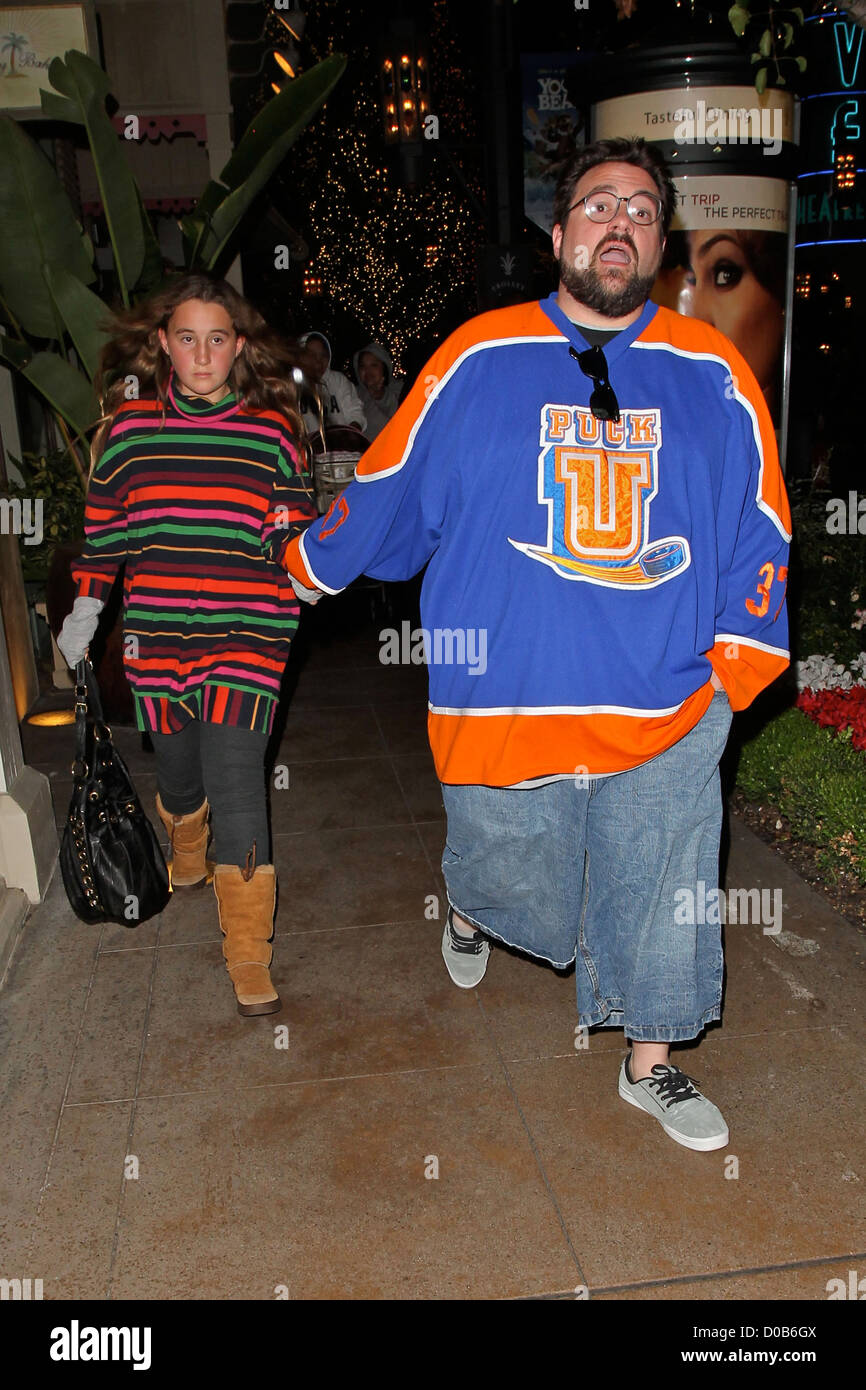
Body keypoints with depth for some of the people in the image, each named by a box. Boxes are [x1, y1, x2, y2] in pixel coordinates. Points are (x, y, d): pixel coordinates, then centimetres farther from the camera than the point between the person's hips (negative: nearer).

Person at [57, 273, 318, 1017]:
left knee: (234, 774, -11)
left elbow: (291, 536, 6)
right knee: (177, 760, 16)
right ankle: (186, 857, 52)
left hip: (247, 635, -2)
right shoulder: (127, 426, 5)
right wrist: (86, 606, 16)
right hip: (156, 635, 3)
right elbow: (104, 523, 15)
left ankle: (248, 950, 1)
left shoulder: (273, 430, 1)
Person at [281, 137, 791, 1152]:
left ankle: (650, 1067, 35)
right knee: (511, 880, 17)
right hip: (504, 699, -1)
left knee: (659, 898, 9)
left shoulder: (711, 372, 5)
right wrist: (311, 564, 20)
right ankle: (469, 909, 56)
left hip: (669, 708, 1)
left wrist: (741, 650, 4)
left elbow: (757, 525, 11)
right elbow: (388, 488, 11)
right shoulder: (480, 358, 0)